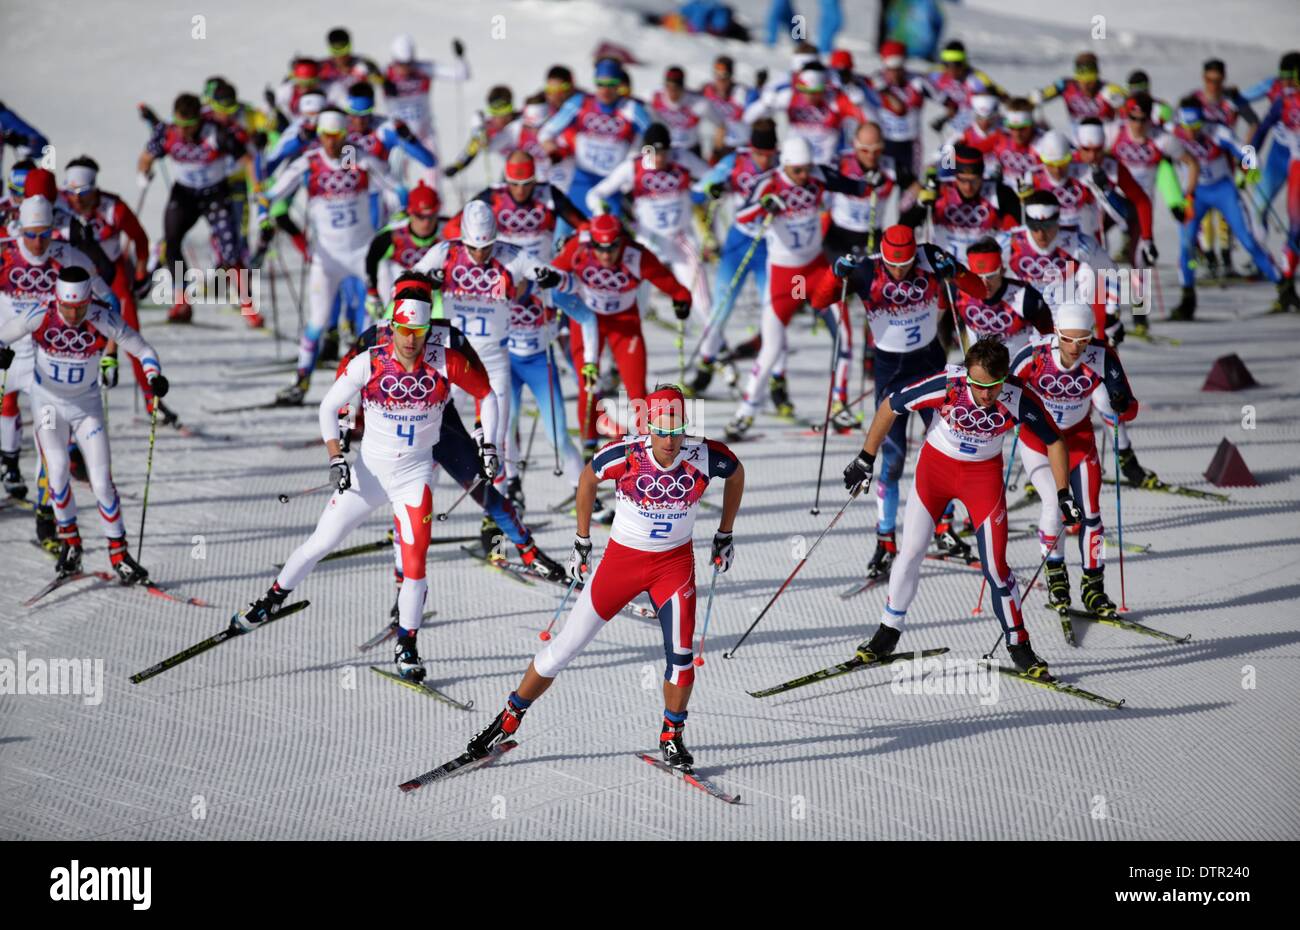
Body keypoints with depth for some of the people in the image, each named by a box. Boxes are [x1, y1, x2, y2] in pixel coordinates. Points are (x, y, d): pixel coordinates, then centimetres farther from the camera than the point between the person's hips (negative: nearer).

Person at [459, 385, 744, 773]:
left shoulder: (706, 457, -20)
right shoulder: (624, 454, -22)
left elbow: (736, 473, 6)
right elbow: (588, 479, 1)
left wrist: (725, 535, 13)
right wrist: (582, 542, 8)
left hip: (675, 562, 1)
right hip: (622, 557, -1)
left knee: (680, 651, -14)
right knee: (566, 646, 1)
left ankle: (672, 736, 11)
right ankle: (509, 719, 18)